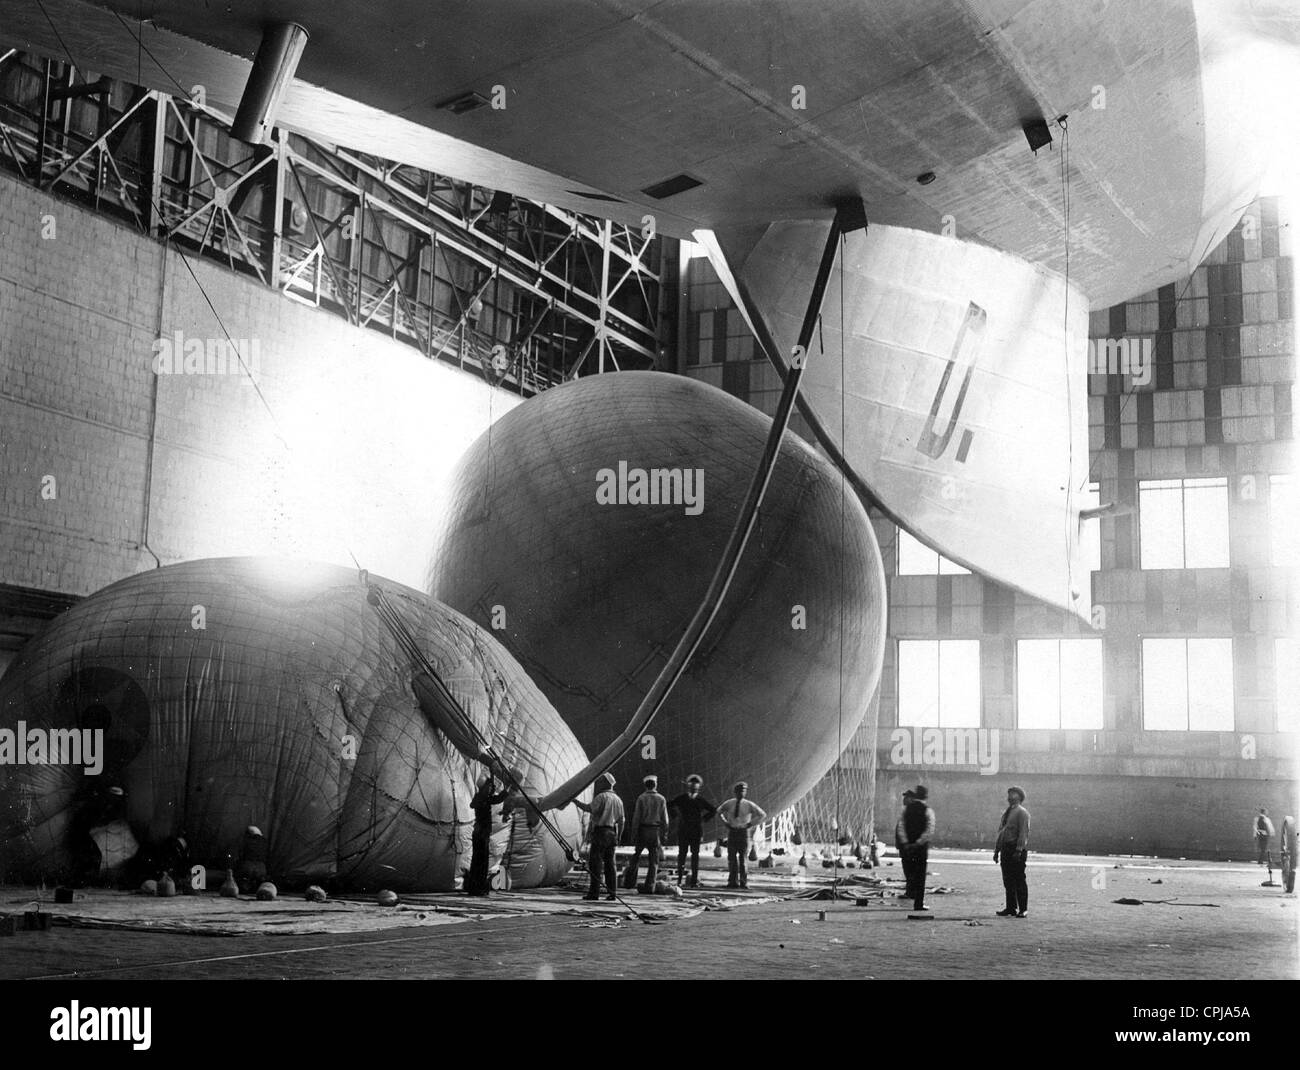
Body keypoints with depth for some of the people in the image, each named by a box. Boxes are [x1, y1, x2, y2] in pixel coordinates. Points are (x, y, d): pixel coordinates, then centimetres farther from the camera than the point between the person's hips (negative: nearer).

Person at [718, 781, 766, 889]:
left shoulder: (749, 805, -1)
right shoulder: (729, 803, 4)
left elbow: (762, 814, 6)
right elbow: (719, 811, 22)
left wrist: (751, 824, 0)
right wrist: (725, 822, 9)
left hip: (743, 831, -2)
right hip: (732, 831, 2)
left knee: (743, 858, -1)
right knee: (731, 857, -1)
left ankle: (744, 882, 2)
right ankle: (733, 881, 3)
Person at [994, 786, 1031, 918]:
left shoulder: (1022, 812, -7)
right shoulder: (1006, 812, 18)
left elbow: (1023, 833, -14)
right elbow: (1001, 831, 21)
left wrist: (1019, 851, -21)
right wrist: (997, 850, 16)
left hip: (1017, 850, -8)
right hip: (1006, 850, 8)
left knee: (1019, 880, -4)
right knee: (1008, 881, 9)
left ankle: (1023, 910, 1)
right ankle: (1011, 909, 15)